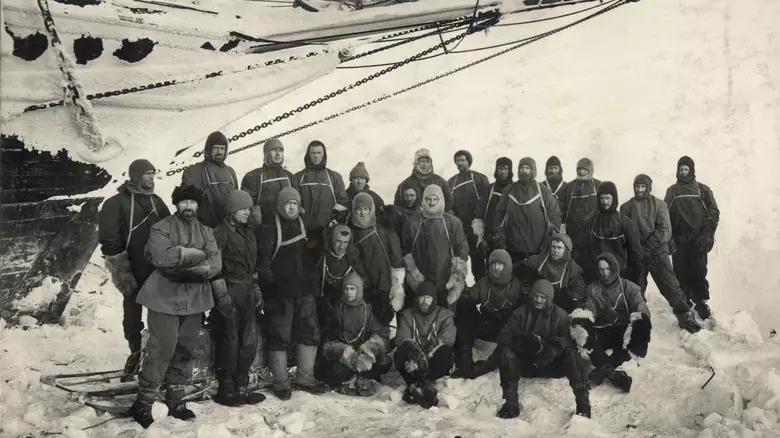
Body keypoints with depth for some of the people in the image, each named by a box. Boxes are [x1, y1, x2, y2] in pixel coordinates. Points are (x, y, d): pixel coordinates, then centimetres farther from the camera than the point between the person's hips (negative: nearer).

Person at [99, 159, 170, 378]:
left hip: (157, 269, 4)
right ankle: (135, 350, 22)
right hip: (133, 271, -4)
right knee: (132, 310, 8)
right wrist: (119, 266, -13)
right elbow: (108, 237, -10)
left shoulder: (156, 202, 10)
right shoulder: (117, 203, -7)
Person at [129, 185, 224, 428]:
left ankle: (175, 401, 22)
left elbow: (215, 265, -3)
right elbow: (162, 256, -23)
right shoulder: (161, 229, -3)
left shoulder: (206, 232, 11)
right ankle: (143, 402, 5)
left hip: (194, 299, 5)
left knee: (185, 351, 10)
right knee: (161, 350, -7)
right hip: (165, 298, -5)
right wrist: (195, 255, -15)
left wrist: (182, 268, -14)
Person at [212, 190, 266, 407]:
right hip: (230, 291, -8)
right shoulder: (221, 232, -9)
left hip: (247, 291, 8)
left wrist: (255, 287, 17)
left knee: (249, 341, 10)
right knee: (229, 341, -3)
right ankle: (226, 390, 8)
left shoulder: (248, 232, 16)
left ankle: (241, 387, 20)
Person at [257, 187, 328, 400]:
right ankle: (281, 383, 9)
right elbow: (263, 262, -8)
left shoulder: (304, 226, 14)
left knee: (310, 333, 8)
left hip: (304, 290, 6)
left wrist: (314, 284, 12)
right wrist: (269, 292, -13)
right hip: (281, 292, -5)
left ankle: (305, 378, 21)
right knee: (279, 337, -1)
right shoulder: (270, 228, -4)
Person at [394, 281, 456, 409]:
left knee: (446, 352, -32)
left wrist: (428, 354, -28)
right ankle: (427, 385, -33)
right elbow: (402, 338, -8)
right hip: (413, 361, 1)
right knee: (402, 351, -31)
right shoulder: (407, 315, 11)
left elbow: (447, 339, -11)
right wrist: (416, 352, -31)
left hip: (434, 362, 0)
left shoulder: (445, 315, 8)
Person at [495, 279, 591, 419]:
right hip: (526, 363, 1)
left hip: (551, 364, 0)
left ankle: (583, 401, -28)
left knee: (571, 355, -28)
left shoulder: (560, 315, 1)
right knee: (507, 352, -28)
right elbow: (503, 336, -10)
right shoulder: (522, 312, 1)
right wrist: (522, 341, -30)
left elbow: (567, 340, -10)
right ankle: (511, 402, -28)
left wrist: (553, 350, -32)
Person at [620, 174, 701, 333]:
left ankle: (685, 315, -2)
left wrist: (650, 242, -14)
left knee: (669, 284, -8)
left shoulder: (659, 205, 3)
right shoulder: (627, 207, 7)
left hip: (657, 251, -2)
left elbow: (665, 230, -4)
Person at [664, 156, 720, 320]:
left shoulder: (703, 190, 7)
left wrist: (707, 234, -7)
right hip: (679, 240, 1)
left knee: (699, 272, -1)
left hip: (698, 240, -1)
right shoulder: (672, 191, 11)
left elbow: (714, 212, 3)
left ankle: (701, 301, 8)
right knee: (681, 273, 2)